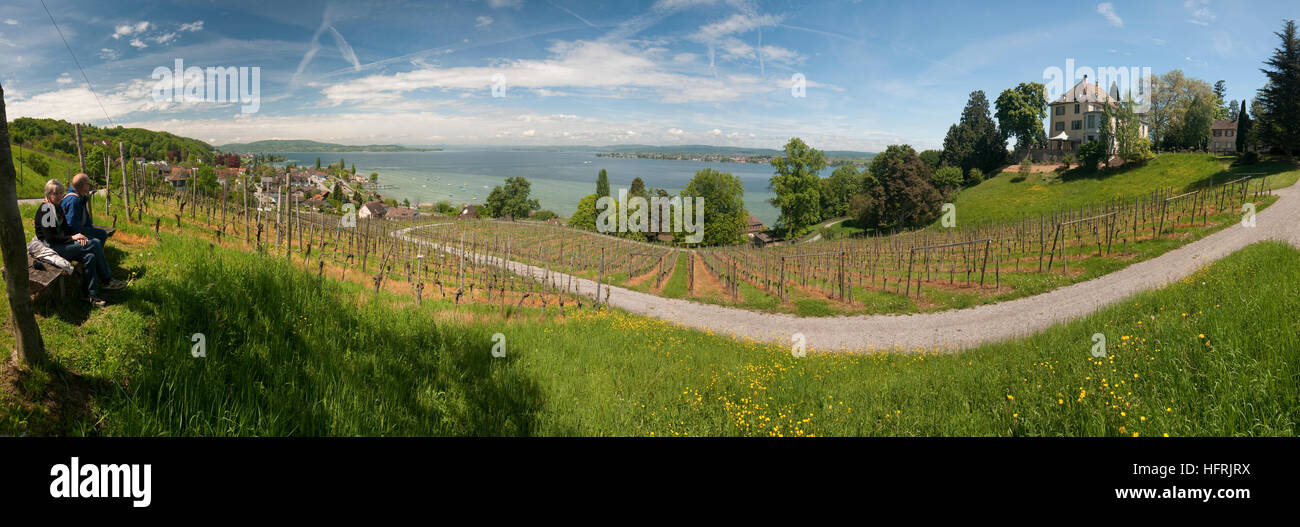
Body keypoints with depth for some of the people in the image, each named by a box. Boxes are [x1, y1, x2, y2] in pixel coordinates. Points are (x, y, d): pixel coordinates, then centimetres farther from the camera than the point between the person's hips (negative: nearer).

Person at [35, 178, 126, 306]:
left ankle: (91, 294, -16)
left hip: (62, 242, 9)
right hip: (51, 247, -9)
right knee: (93, 245, -21)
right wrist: (72, 238, -15)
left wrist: (77, 236, -2)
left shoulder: (58, 207, 15)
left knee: (90, 256, -17)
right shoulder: (45, 209, -13)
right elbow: (50, 238, -19)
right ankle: (106, 280, -14)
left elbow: (65, 228, 18)